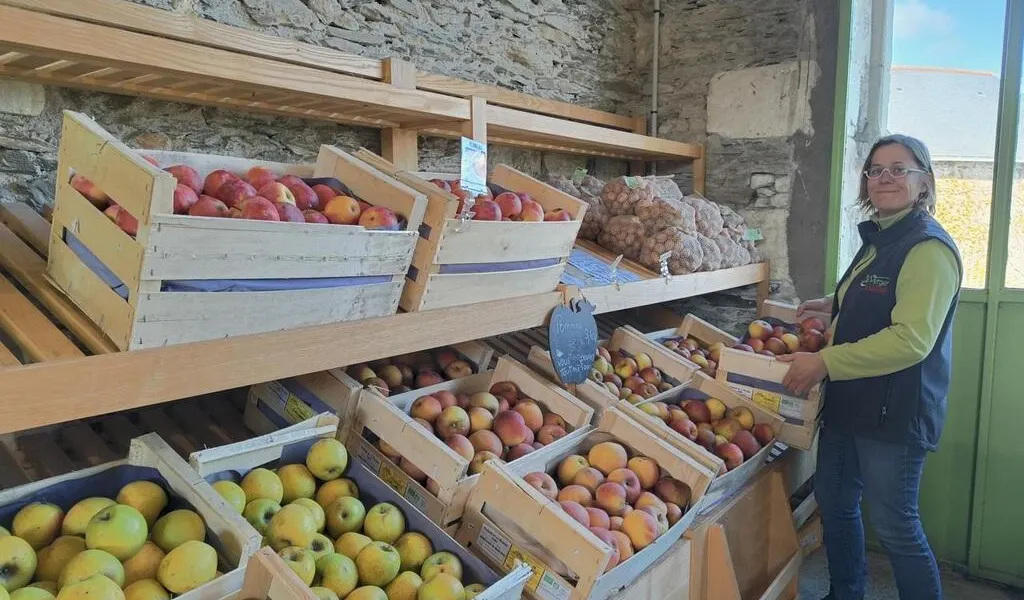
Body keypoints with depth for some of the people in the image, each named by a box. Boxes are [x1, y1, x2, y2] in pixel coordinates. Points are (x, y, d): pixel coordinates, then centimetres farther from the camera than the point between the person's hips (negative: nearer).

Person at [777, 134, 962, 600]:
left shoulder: (929, 248, -17)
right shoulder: (877, 239, 12)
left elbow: (911, 339, -27)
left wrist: (825, 363, -26)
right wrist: (836, 305, 14)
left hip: (895, 412, -10)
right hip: (848, 402, 10)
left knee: (894, 524, 3)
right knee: (834, 501, 20)